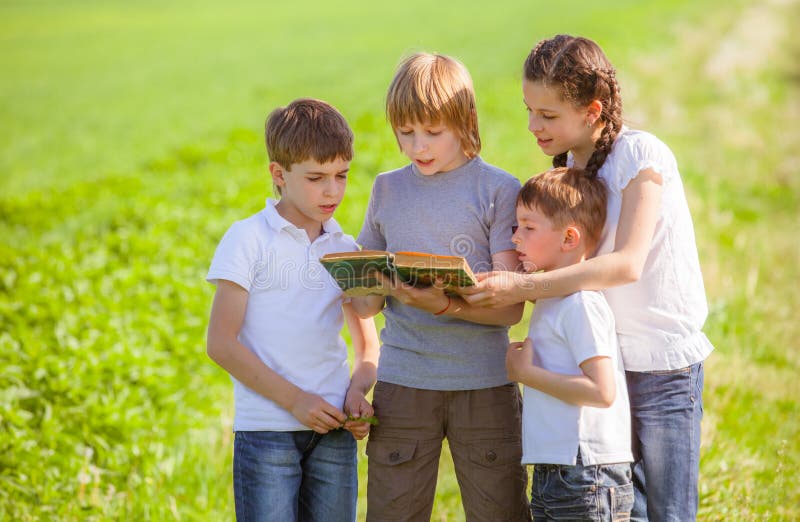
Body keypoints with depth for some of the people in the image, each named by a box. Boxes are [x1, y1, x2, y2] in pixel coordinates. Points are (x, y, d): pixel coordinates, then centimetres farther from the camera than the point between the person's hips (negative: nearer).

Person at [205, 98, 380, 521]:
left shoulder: (345, 249, 12)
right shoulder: (247, 240, -2)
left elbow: (368, 345, 19)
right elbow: (221, 343, -7)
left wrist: (358, 391, -3)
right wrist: (293, 399, -13)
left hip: (334, 429, 4)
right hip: (266, 429, -4)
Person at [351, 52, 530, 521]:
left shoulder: (500, 191, -1)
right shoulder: (388, 190, 11)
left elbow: (510, 307, -7)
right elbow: (365, 305, 14)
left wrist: (444, 305, -24)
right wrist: (372, 288, -10)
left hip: (484, 382, -3)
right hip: (402, 383, 3)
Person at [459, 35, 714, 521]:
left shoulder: (641, 154, -15)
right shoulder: (568, 166, 8)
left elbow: (627, 264, -25)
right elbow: (567, 266, 7)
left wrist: (522, 287, -29)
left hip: (663, 369, -7)